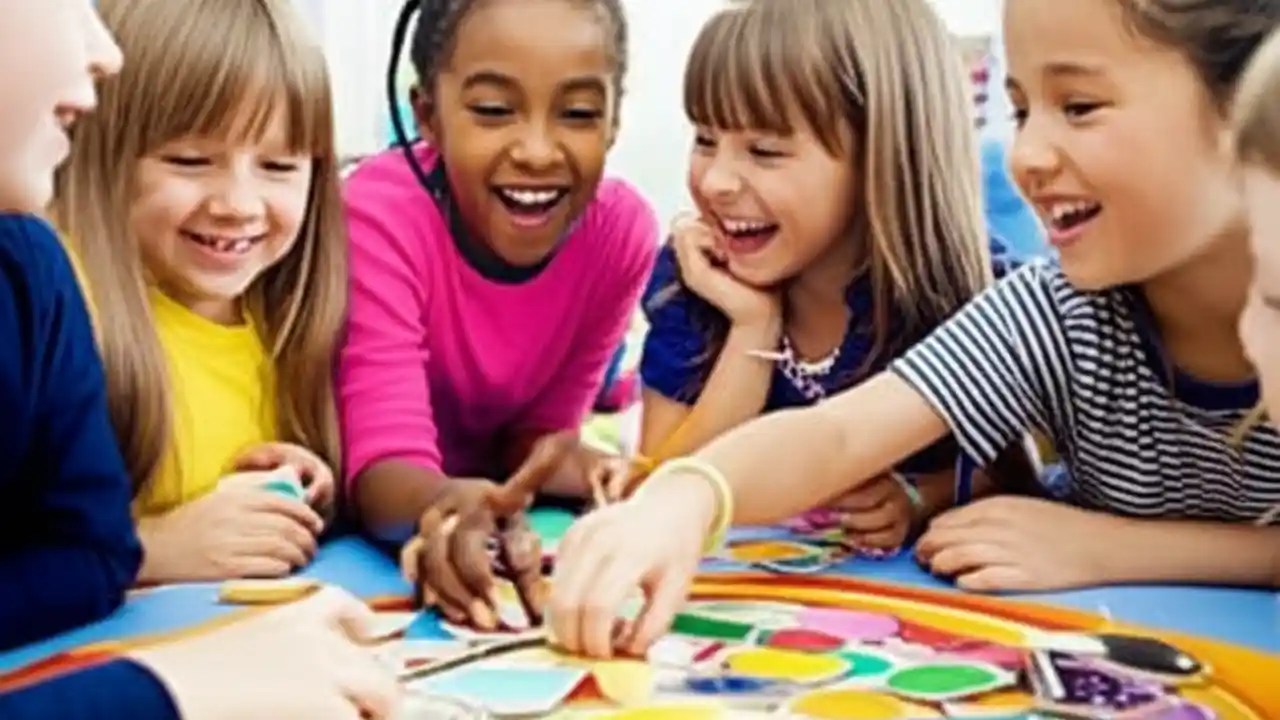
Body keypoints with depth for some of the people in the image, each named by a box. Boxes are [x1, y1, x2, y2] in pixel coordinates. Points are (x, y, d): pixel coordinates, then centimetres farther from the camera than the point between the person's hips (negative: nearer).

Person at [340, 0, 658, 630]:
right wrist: (447, 509, -51)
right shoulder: (382, 212, -24)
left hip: (477, 505, 4)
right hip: (354, 534, -4)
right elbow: (386, 462, -30)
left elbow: (536, 432, -6)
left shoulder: (622, 229, -14)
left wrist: (576, 466, -27)